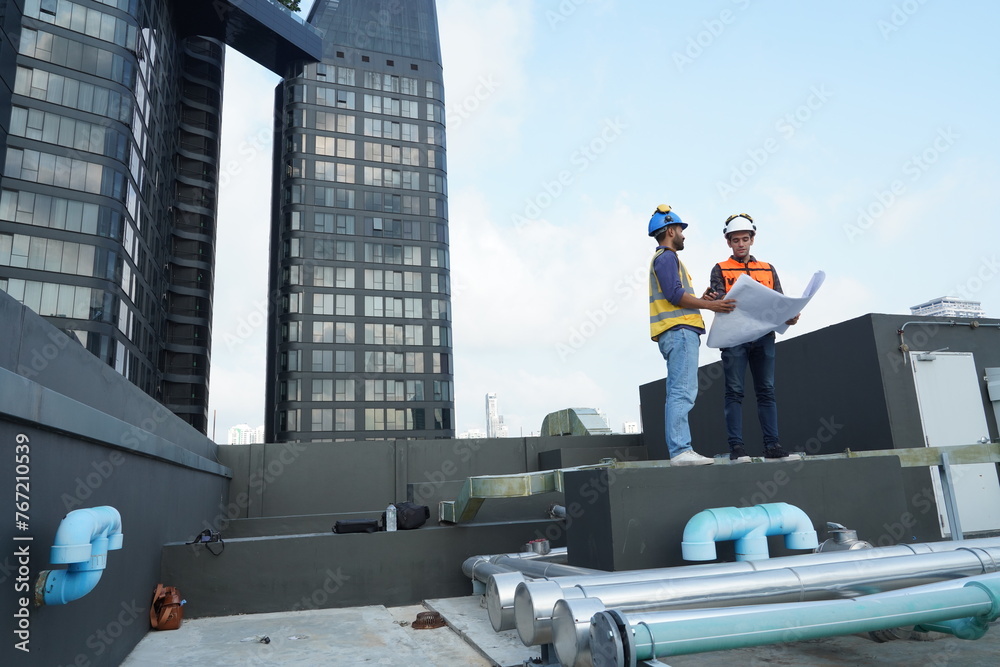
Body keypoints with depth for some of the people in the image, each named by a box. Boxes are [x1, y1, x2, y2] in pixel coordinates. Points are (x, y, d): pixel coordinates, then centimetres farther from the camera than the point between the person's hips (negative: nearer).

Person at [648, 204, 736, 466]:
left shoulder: (663, 258, 28)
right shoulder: (666, 257, -4)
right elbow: (674, 294, -16)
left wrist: (700, 300, 12)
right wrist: (709, 305, -13)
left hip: (678, 331, 11)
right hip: (679, 330, -11)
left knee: (677, 393, 8)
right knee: (683, 392, -16)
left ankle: (679, 450, 9)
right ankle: (680, 451, -19)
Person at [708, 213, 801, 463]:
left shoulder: (768, 269, 21)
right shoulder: (720, 270, 12)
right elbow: (718, 300, -1)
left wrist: (789, 315, -7)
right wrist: (720, 302, -25)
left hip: (764, 335, 3)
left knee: (767, 391, 2)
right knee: (734, 392, -5)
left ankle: (772, 446, 3)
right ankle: (736, 447, -6)